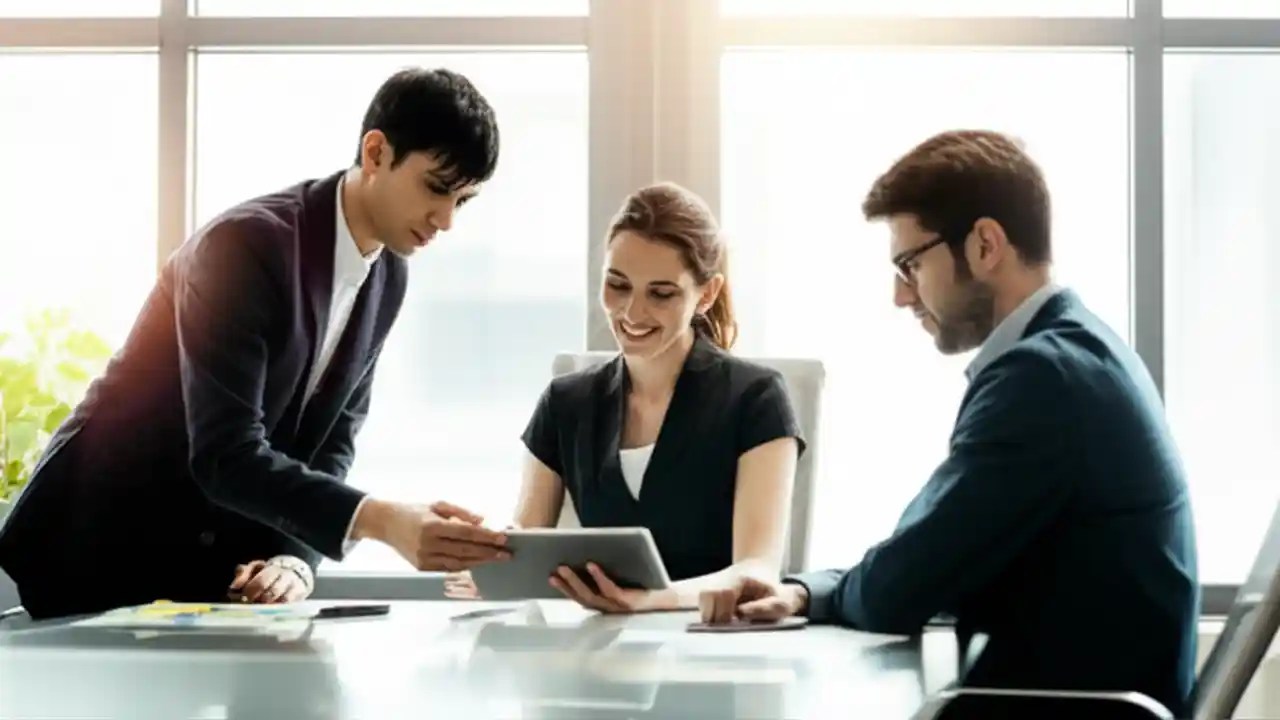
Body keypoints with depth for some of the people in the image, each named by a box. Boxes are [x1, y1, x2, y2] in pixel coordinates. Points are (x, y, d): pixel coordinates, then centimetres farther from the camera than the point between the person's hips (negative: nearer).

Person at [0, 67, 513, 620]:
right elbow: (225, 454, -31)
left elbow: (332, 436, 4)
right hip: (104, 542, -6)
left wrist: (296, 557, -14)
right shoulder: (246, 244, -24)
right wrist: (383, 522, -41)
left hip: (218, 560, 7)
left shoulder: (388, 276, 1)